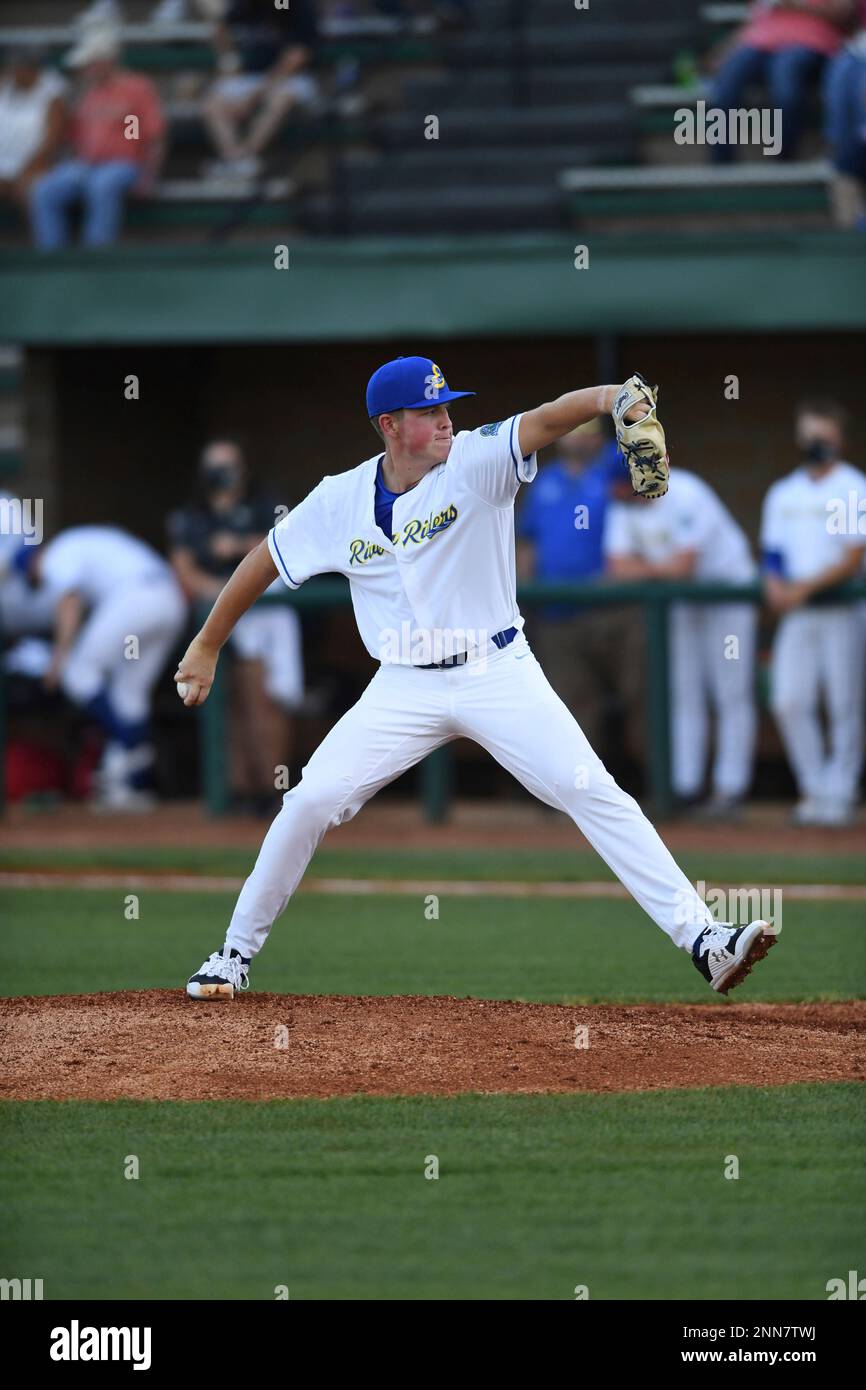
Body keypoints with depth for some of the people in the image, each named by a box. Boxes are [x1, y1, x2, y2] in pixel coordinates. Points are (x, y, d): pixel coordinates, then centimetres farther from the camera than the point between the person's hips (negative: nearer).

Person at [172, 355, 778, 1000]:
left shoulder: (476, 461, -10)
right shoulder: (340, 501, -2)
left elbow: (548, 419, -28)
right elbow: (265, 561, 12)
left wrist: (613, 397, -49)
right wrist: (207, 647, 16)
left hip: (498, 674, -2)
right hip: (405, 689, 2)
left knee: (593, 792, -14)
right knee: (311, 802, -6)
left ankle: (703, 939, -17)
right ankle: (236, 953, 13)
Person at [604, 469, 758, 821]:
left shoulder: (685, 495, -26)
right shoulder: (623, 504, -5)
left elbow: (683, 567, -30)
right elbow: (619, 566, -9)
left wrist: (642, 568, -15)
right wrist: (661, 569, -24)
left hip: (727, 590, -7)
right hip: (679, 604, 7)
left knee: (731, 694, -6)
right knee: (683, 694, 5)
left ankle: (730, 789, -6)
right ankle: (684, 788, 7)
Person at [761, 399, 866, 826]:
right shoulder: (783, 494, 16)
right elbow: (772, 552, 15)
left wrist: (805, 587, -15)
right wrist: (775, 585, -6)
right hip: (795, 612, 5)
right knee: (789, 702, -3)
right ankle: (814, 788, 7)